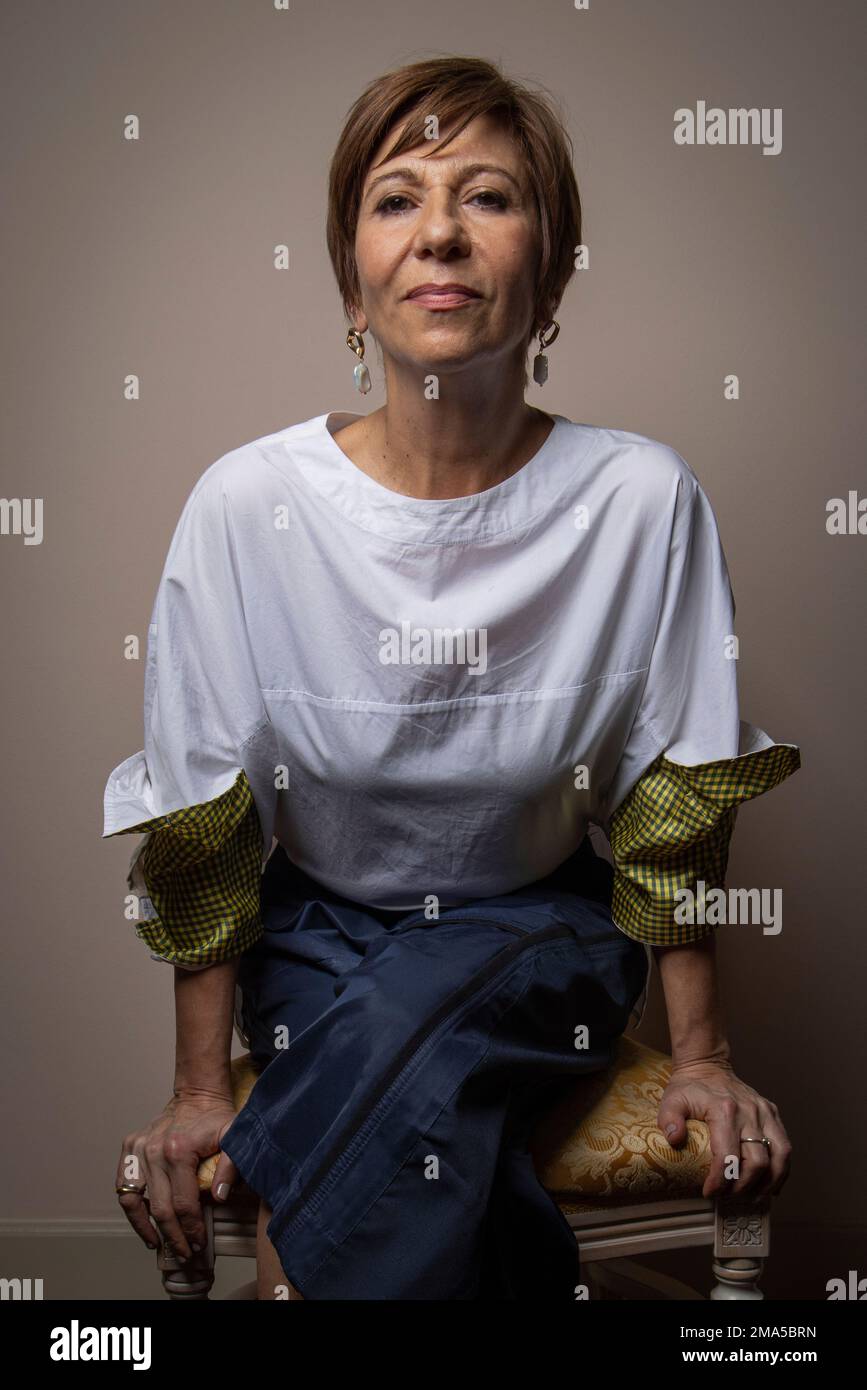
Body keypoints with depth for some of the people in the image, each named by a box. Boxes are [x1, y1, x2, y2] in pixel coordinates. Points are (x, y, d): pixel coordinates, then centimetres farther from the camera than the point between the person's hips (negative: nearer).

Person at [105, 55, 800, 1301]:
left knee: (398, 1027, -30)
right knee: (420, 1099, -29)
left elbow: (676, 809, -5)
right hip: (317, 932, 0)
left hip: (543, 930, 0)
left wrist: (701, 1053, -1)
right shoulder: (249, 502, -16)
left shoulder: (644, 499, -15)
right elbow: (201, 832, -7)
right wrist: (200, 1088, -4)